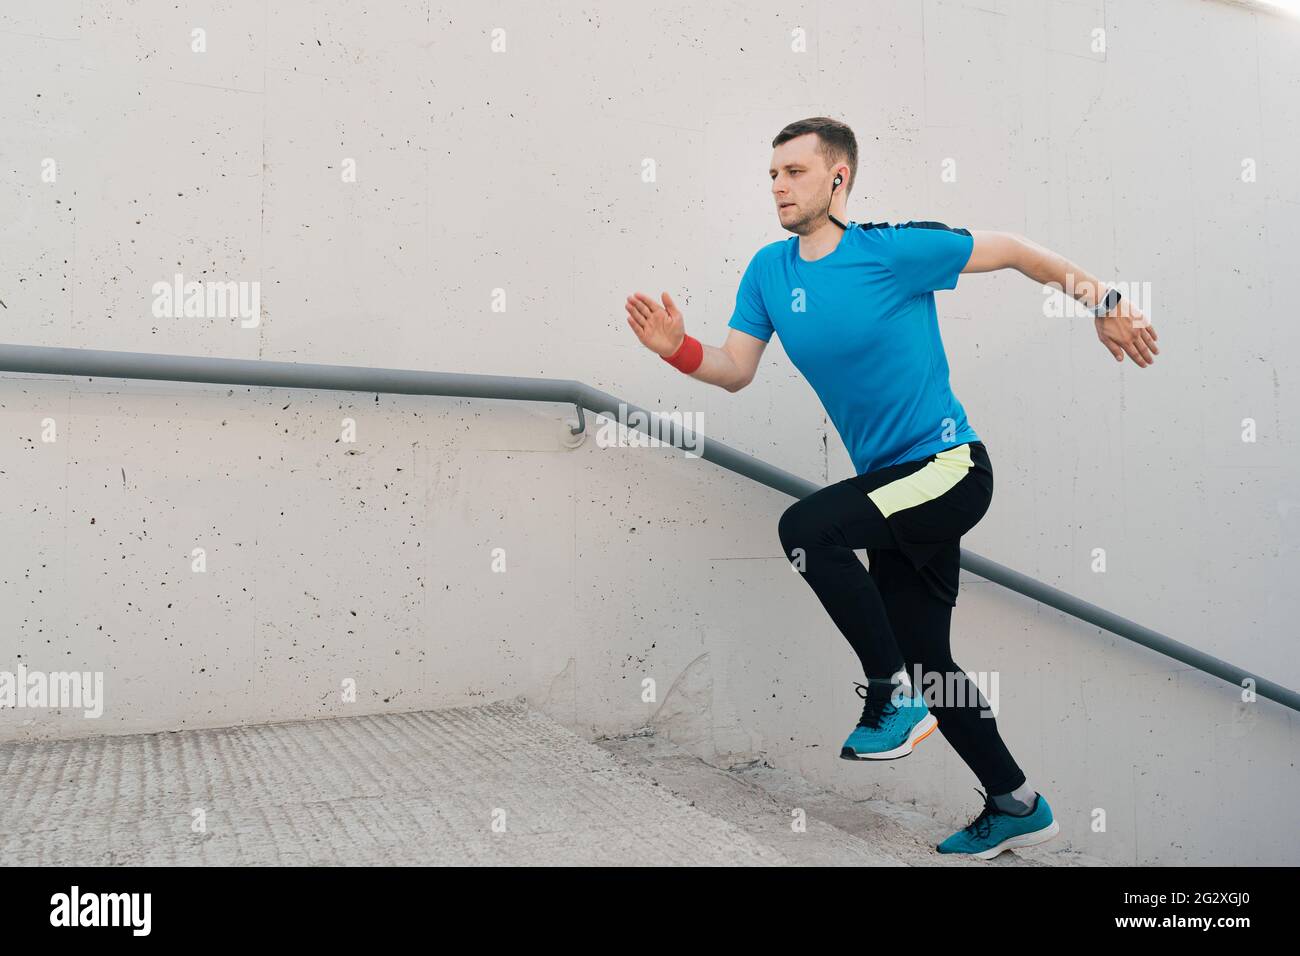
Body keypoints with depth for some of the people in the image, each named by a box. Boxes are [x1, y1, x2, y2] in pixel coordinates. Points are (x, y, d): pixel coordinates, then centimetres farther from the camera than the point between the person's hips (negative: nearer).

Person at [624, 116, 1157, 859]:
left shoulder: (894, 250, -12)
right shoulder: (769, 270, 5)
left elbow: (1015, 250, -1)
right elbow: (736, 371, -1)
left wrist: (1100, 301, 1)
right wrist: (678, 347, -18)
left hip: (949, 466, -7)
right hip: (895, 487, 7)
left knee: (805, 527, -28)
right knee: (924, 655, 12)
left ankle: (896, 698, -10)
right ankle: (1017, 807, 31)